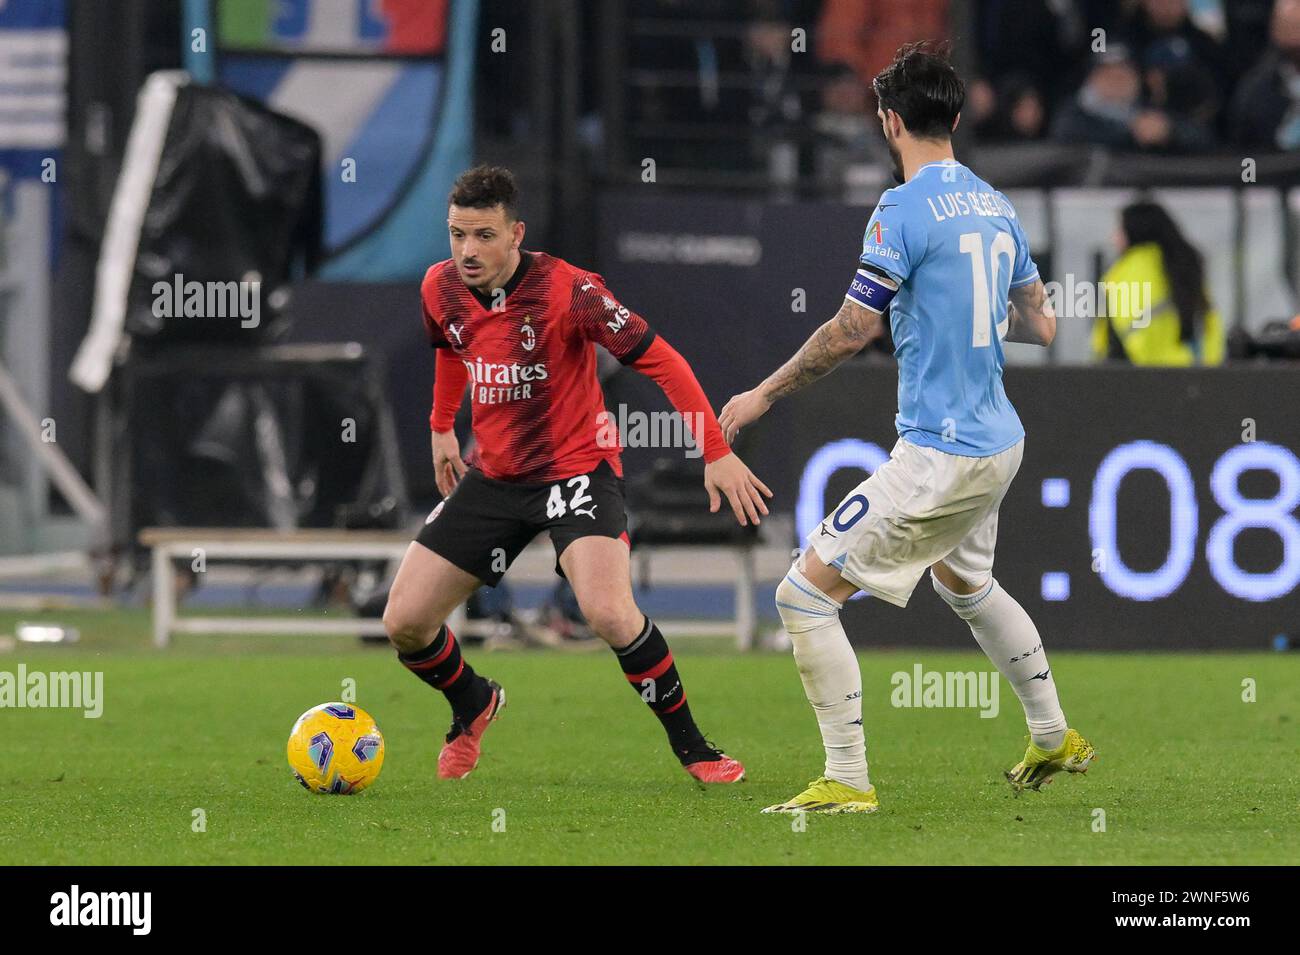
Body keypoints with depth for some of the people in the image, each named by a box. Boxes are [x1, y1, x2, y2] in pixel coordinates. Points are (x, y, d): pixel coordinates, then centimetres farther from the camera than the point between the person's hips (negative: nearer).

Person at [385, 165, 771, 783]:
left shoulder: (565, 290, -23)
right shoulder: (441, 287, -5)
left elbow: (659, 360, -20)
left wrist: (717, 453, -23)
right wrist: (441, 426, 27)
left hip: (576, 469, -6)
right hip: (495, 474, 6)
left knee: (609, 613, -30)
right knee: (404, 623, 0)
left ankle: (691, 745, -9)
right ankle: (473, 708, 33)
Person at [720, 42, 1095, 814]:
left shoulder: (905, 210, -16)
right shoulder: (997, 207, 8)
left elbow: (852, 331, -16)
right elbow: (1040, 325, 15)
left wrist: (764, 396, -5)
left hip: (940, 455, -9)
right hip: (999, 441, 9)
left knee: (806, 593, -4)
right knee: (965, 580, 34)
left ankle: (848, 781, -4)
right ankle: (1055, 740, 44)